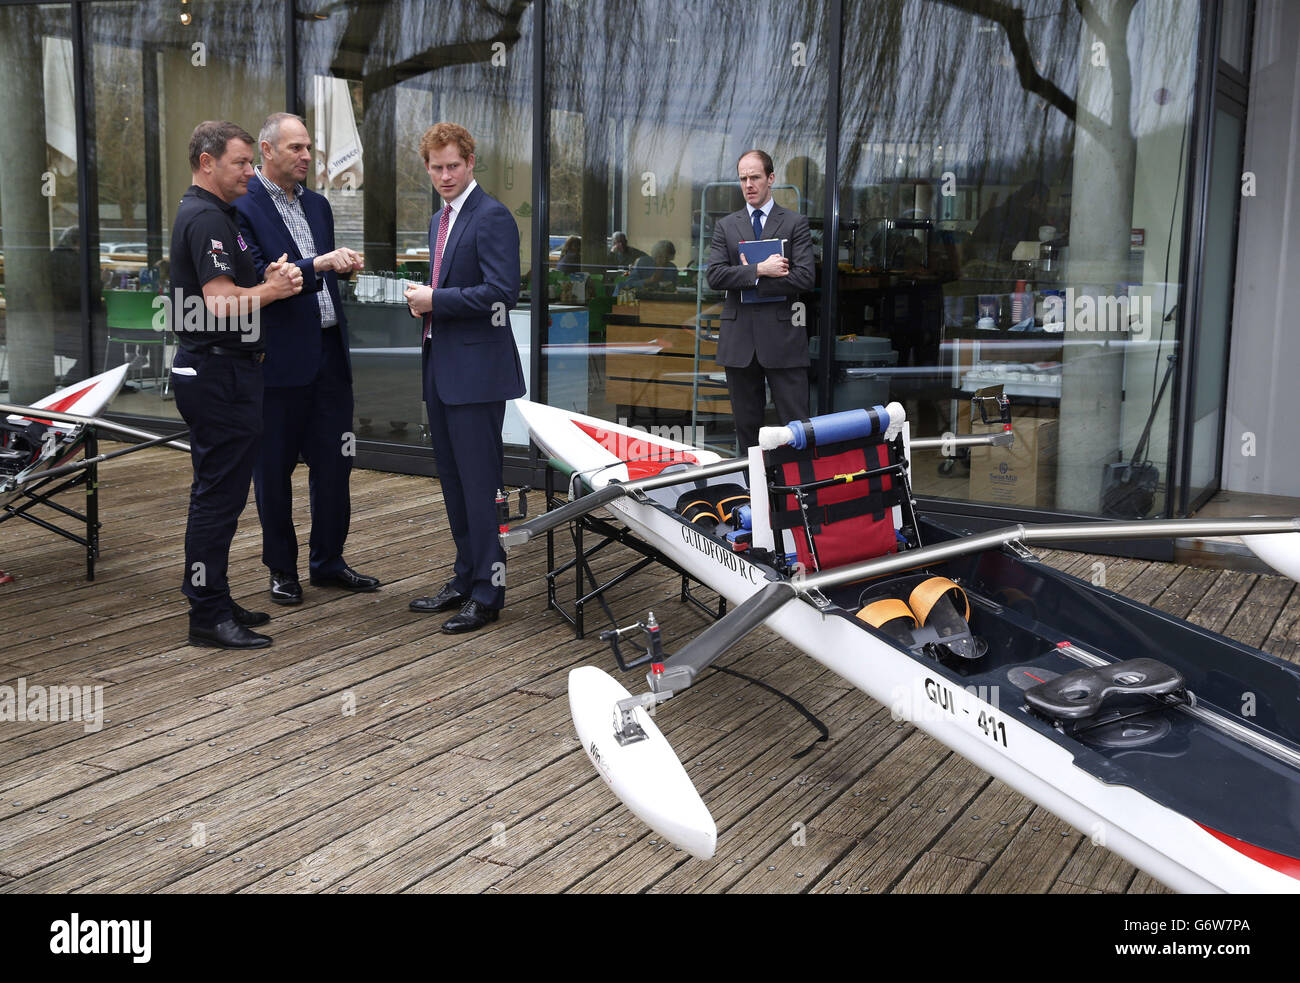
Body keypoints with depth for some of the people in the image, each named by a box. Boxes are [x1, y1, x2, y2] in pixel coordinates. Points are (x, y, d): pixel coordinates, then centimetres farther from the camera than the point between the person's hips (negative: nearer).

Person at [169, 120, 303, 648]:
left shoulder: (212, 214, 17)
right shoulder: (206, 218, -16)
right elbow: (223, 303, -26)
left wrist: (268, 280, 4)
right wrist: (273, 288, -9)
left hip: (222, 371, 11)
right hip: (218, 374, -11)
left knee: (218, 493, 14)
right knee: (219, 495, -6)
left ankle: (214, 601, 23)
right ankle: (208, 616, 0)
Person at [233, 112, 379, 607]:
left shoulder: (317, 205, 15)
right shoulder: (242, 207, -9)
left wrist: (344, 267, 6)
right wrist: (317, 265, -26)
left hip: (329, 352, 7)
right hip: (280, 358, -6)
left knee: (334, 461, 10)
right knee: (274, 468, 6)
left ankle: (328, 561, 23)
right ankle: (282, 569, 19)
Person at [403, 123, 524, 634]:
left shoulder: (492, 216, -11)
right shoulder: (440, 221, 18)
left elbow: (502, 290, -20)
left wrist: (436, 300, -15)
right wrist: (423, 299, 5)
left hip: (477, 369, -9)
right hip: (442, 366, 10)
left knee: (479, 483, -5)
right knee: (453, 481, 15)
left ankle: (487, 592, 3)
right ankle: (466, 578, 26)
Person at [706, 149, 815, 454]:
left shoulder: (795, 223, 5)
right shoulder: (725, 226, 12)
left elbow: (804, 278, -8)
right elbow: (715, 275, -2)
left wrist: (745, 282, -9)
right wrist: (760, 271, -15)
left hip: (782, 336, -3)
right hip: (739, 338, 3)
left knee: (796, 424, -4)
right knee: (746, 424, 9)